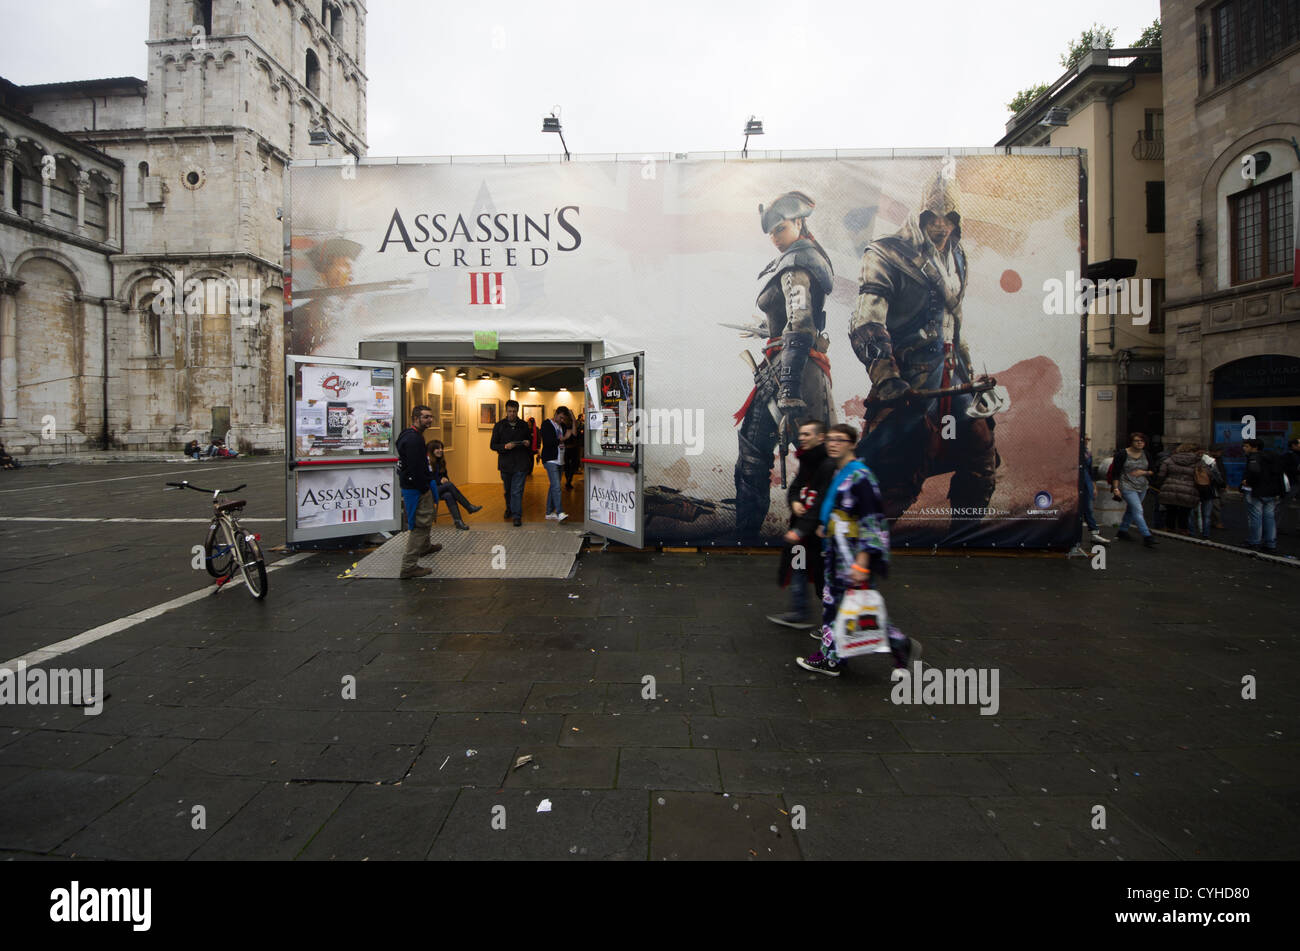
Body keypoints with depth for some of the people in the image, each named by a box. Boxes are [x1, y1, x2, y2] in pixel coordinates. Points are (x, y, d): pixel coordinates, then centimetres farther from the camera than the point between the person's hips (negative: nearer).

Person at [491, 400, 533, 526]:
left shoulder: (524, 425, 5)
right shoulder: (499, 425, 2)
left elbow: (530, 441, 19)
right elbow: (493, 445, 1)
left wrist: (528, 443, -6)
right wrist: (505, 446, -18)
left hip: (521, 464, -1)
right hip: (505, 464, 1)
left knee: (517, 491, -7)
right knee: (507, 490, 16)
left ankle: (517, 516, -4)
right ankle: (509, 509, 39)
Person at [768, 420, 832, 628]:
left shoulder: (829, 465, -20)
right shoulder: (806, 461, 9)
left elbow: (823, 504, -24)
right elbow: (794, 487, 17)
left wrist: (800, 530, -26)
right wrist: (794, 501, -7)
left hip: (818, 531, -9)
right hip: (800, 527, 9)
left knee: (823, 576, 3)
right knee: (798, 568, 15)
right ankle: (799, 614, 28)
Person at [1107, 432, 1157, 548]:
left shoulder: (1146, 455, 7)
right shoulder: (1122, 454, -9)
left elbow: (1153, 470, 12)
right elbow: (1115, 472, -10)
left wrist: (1143, 472, -10)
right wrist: (1116, 488, -16)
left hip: (1142, 487, 6)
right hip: (1127, 487, -6)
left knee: (1130, 510, 14)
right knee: (1138, 510, -14)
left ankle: (1122, 531, 29)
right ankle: (1147, 537, -16)